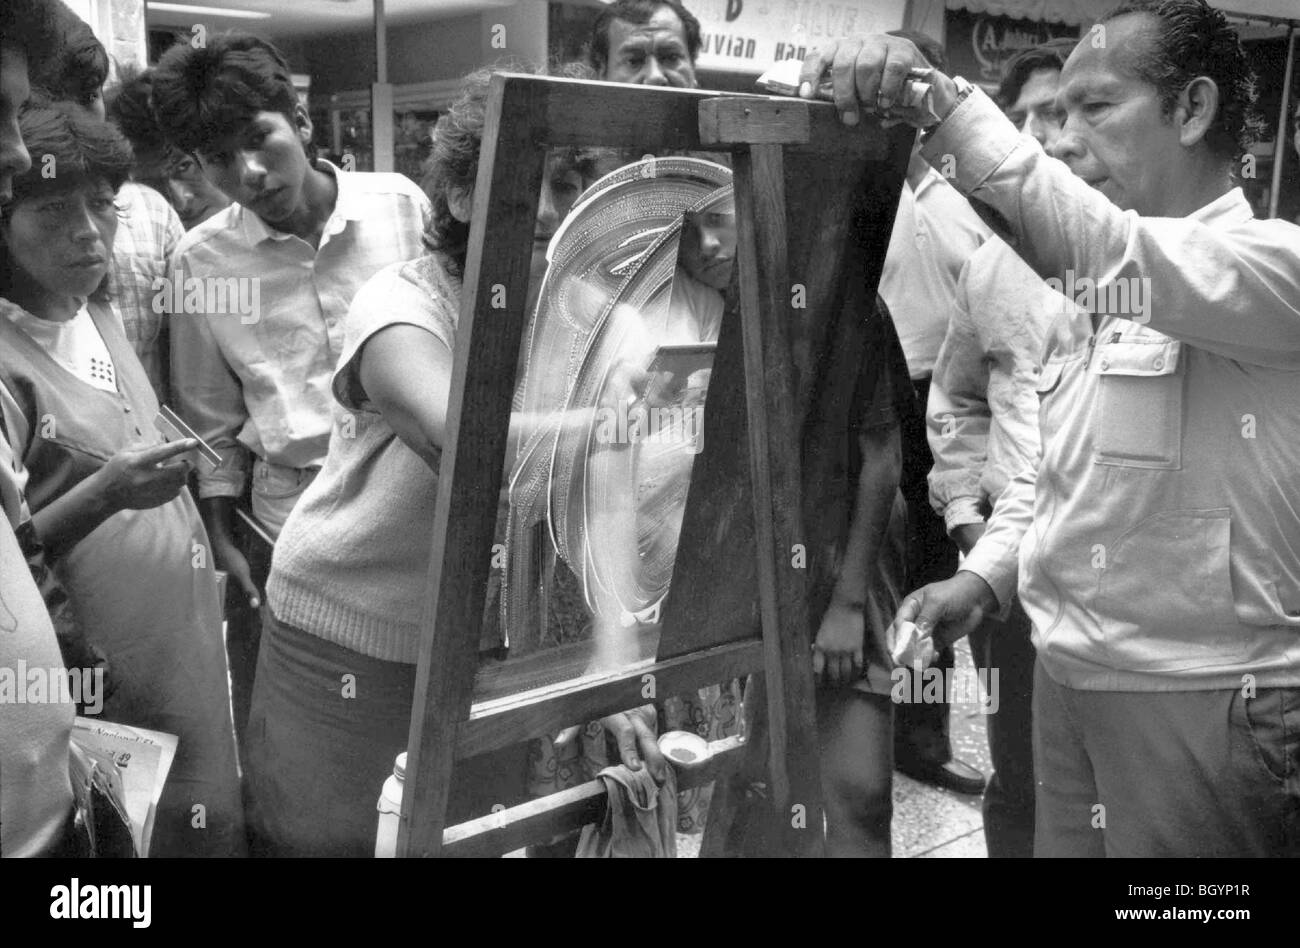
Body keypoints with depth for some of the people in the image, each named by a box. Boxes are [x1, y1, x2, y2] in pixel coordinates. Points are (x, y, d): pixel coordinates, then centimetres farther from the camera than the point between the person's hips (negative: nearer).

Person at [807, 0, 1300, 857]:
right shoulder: (1086, 293, 11)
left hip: (1203, 703, -6)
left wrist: (944, 102, -32)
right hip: (1064, 681, 7)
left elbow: (1109, 253, -32)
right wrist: (983, 575, 5)